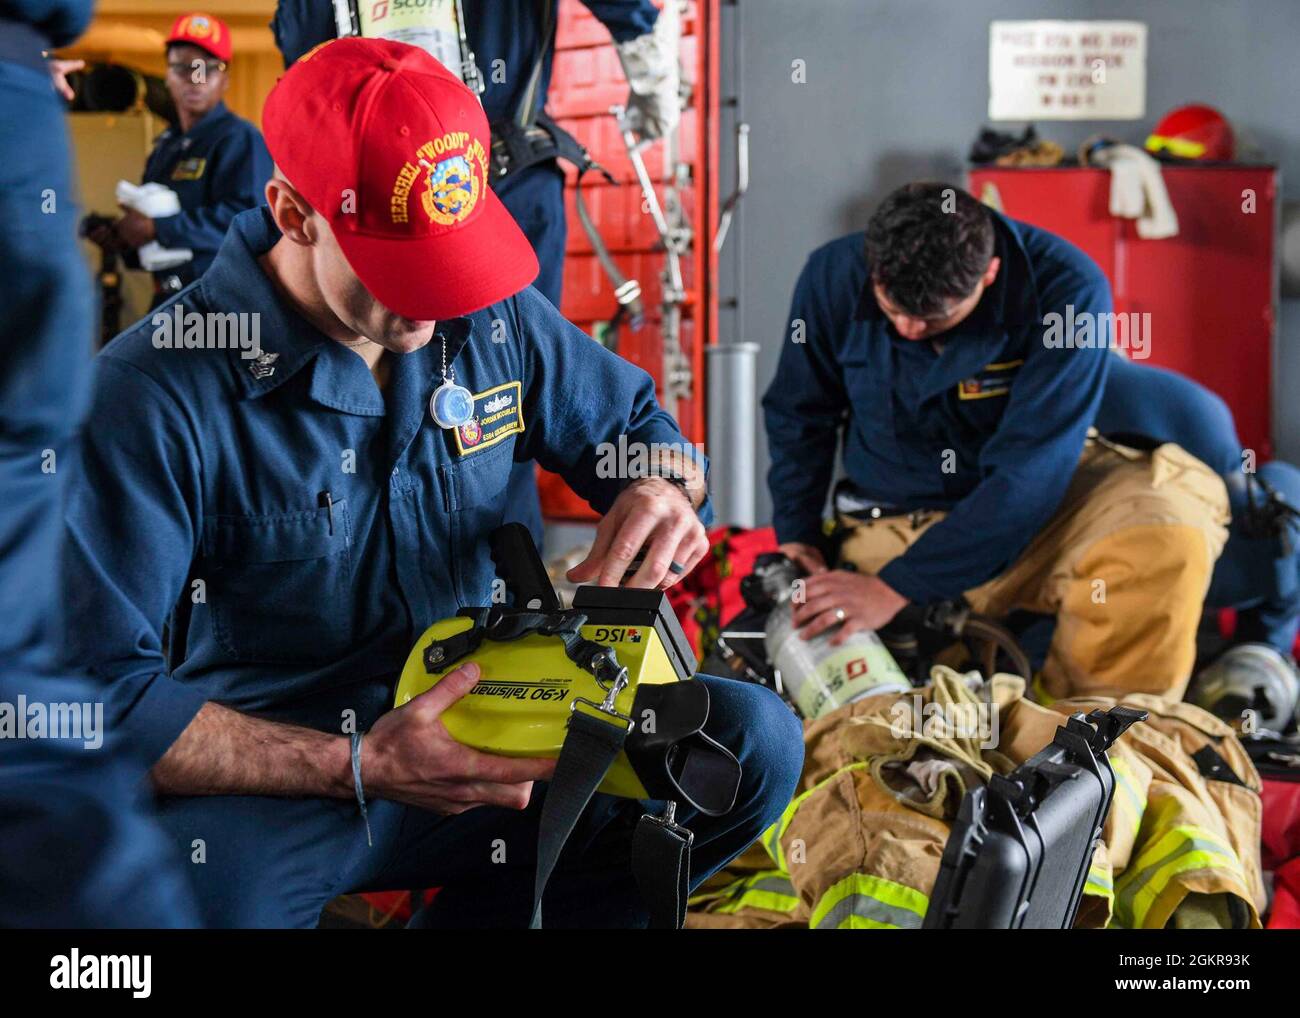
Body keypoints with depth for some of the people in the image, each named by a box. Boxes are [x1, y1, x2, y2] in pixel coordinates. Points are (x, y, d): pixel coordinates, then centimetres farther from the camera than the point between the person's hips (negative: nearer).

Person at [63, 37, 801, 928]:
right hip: (270, 782, -5)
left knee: (754, 738, -13)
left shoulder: (492, 319, 0)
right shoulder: (153, 397, -18)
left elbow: (631, 421, 17)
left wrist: (666, 488, -10)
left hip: (485, 739, 6)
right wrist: (358, 768, -27)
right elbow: (102, 691, -20)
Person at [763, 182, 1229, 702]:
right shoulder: (834, 276, -12)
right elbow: (799, 418, 7)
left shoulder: (1067, 290, -23)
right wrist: (797, 538, -3)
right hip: (894, 525, 2)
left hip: (1034, 510, -2)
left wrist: (897, 586, -28)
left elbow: (1028, 477, -25)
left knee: (1165, 524, -34)